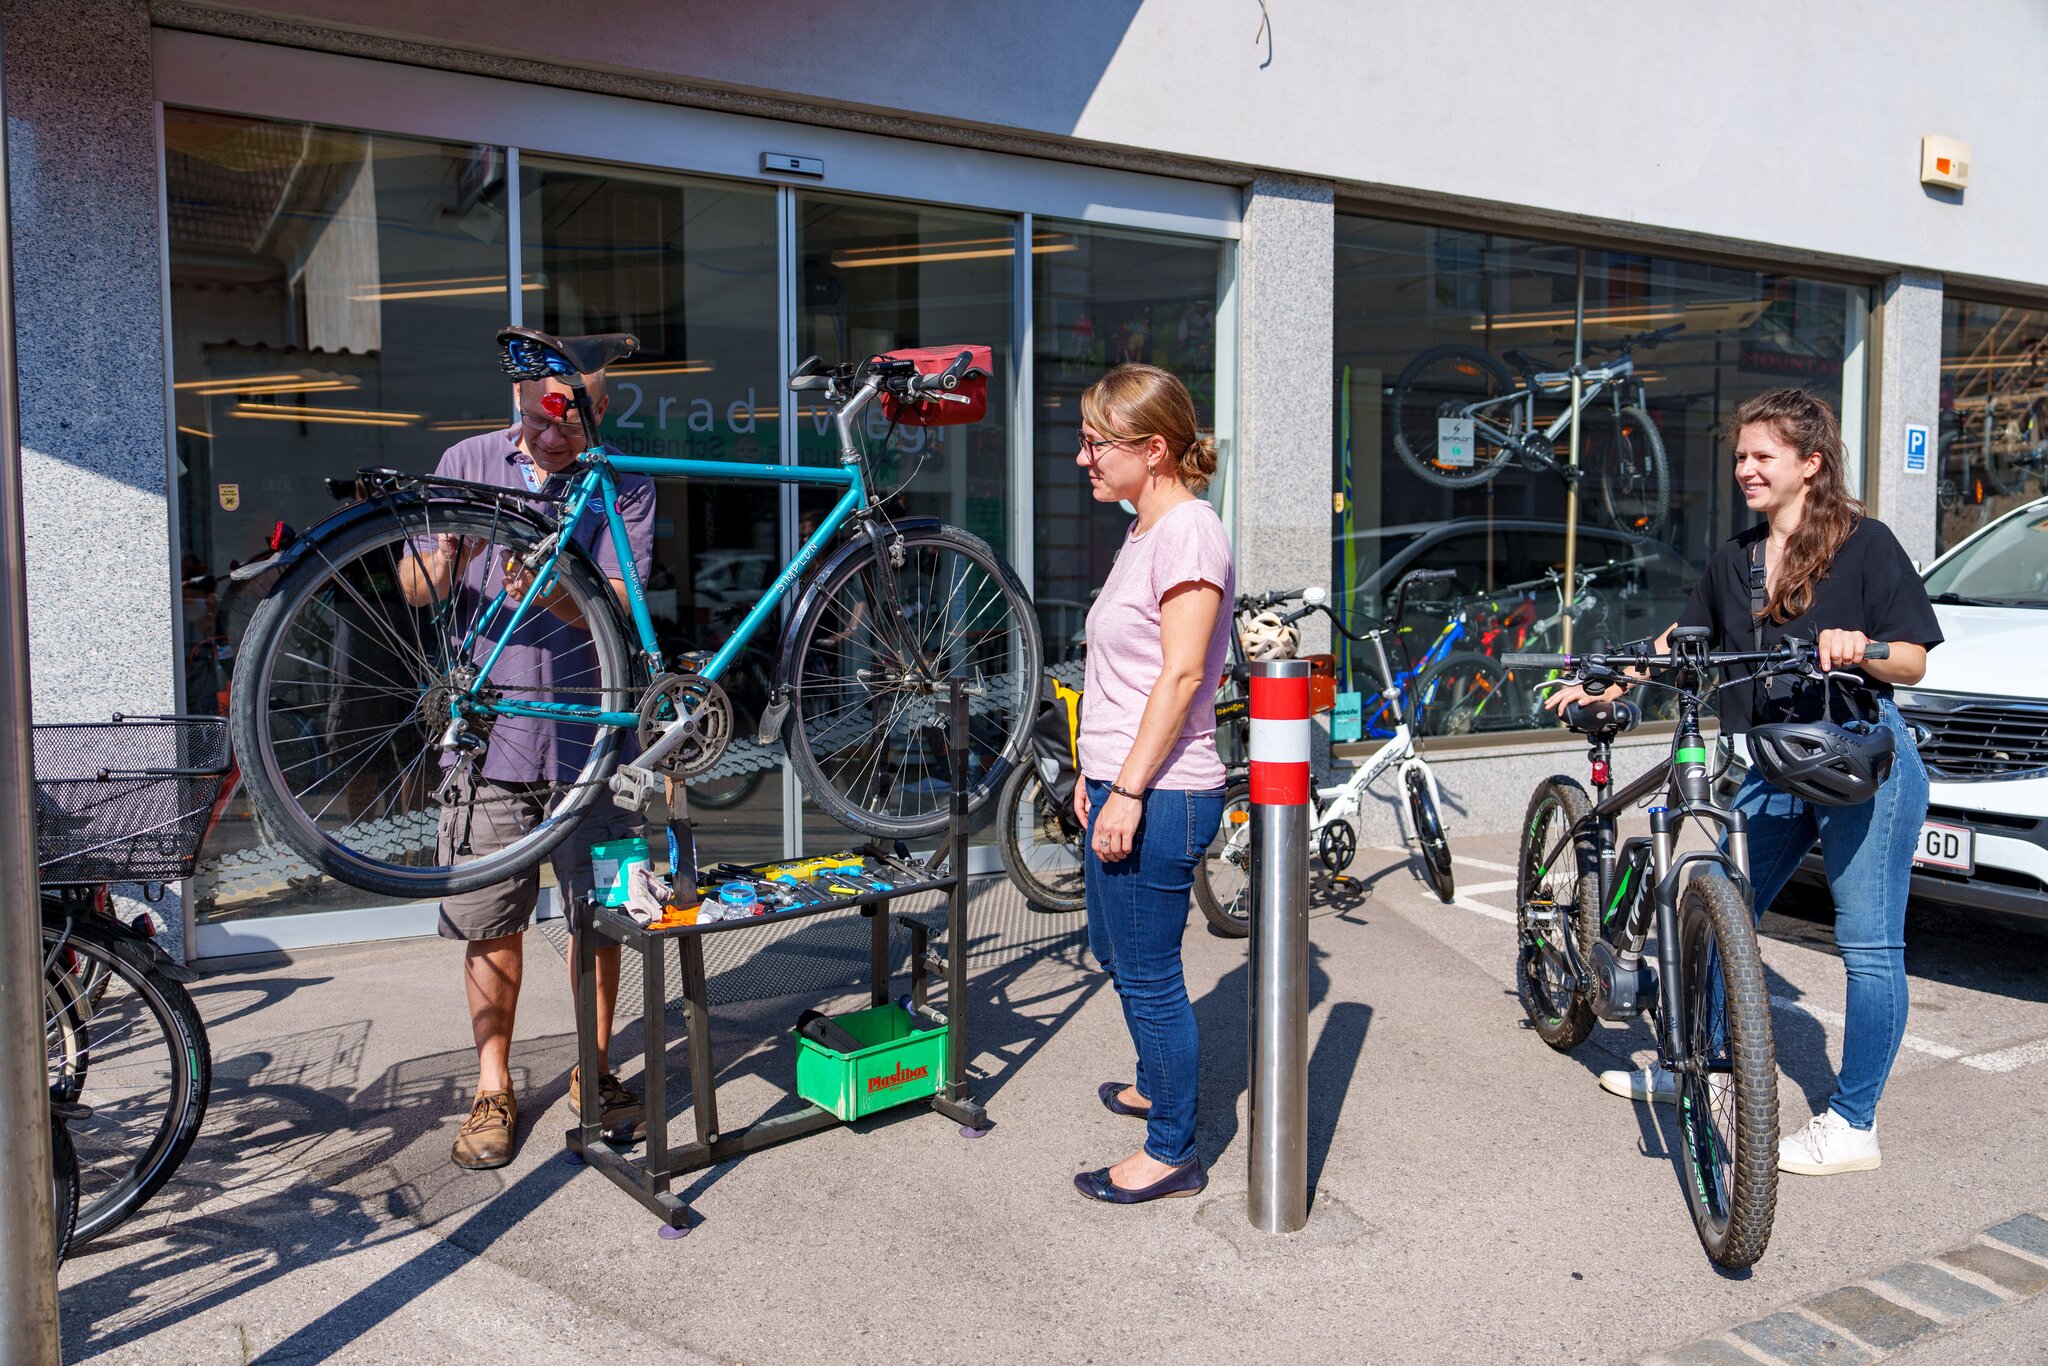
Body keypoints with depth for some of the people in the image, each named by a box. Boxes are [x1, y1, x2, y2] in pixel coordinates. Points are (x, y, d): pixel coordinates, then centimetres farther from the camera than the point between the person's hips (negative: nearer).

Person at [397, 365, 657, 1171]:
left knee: (596, 914, 8)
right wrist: (448, 559, -21)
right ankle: (493, 1088, 22)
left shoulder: (623, 484, 0)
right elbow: (415, 589, 3)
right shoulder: (467, 463, 4)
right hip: (488, 727, 1)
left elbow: (618, 604, -11)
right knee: (491, 919, 6)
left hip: (590, 732, -1)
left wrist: (550, 593, -32)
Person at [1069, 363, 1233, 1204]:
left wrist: (1129, 791, -22)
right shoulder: (1144, 531, 14)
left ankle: (1172, 1152, 18)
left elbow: (1182, 673, -21)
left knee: (1149, 974, 2)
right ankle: (1157, 1084, 45)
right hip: (1124, 785, 10)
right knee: (1116, 952, 24)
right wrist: (1097, 773, 18)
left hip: (1160, 796, -10)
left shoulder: (1187, 530, -16)